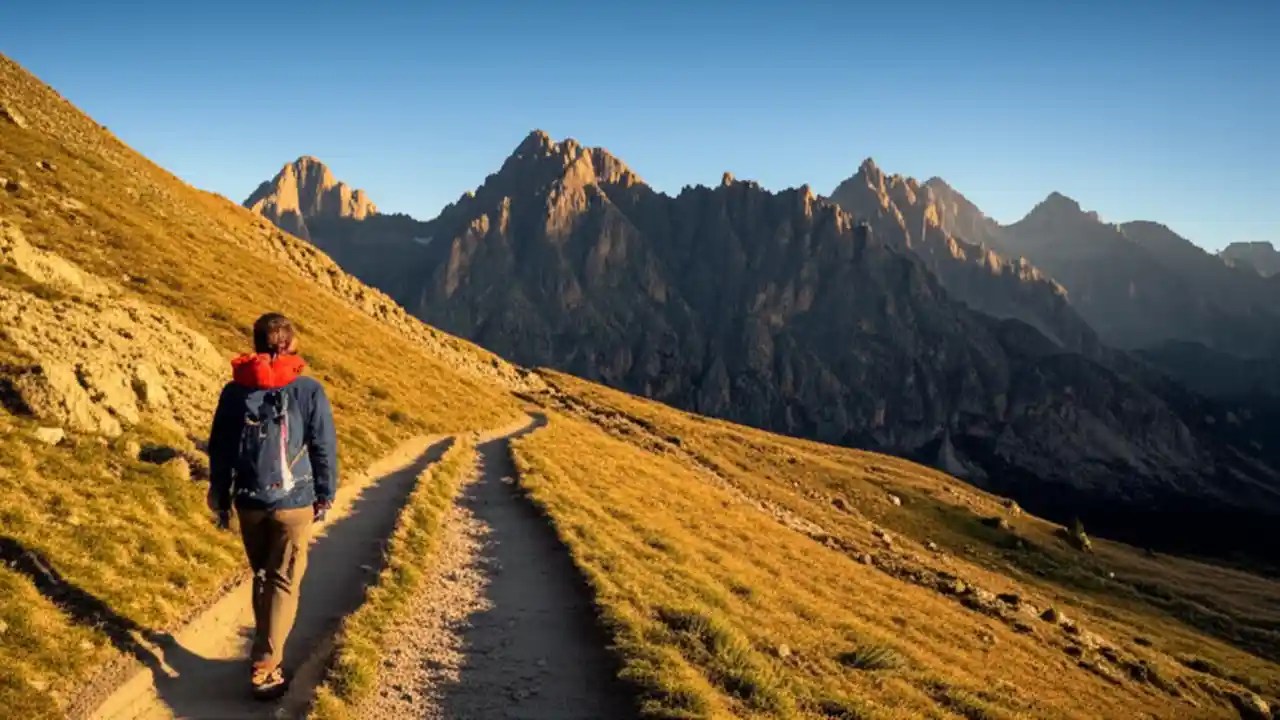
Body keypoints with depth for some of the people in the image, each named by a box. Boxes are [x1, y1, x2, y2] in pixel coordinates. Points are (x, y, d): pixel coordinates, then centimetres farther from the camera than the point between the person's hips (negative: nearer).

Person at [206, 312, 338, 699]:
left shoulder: (234, 391, 0)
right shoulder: (309, 390, -9)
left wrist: (221, 499, 16)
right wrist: (325, 494, 6)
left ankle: (267, 651, 31)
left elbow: (219, 449, 6)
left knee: (262, 577, 20)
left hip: (249, 501, 4)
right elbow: (324, 448, -6)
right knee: (284, 583, 4)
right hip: (293, 501, -3)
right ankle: (265, 668, 0)